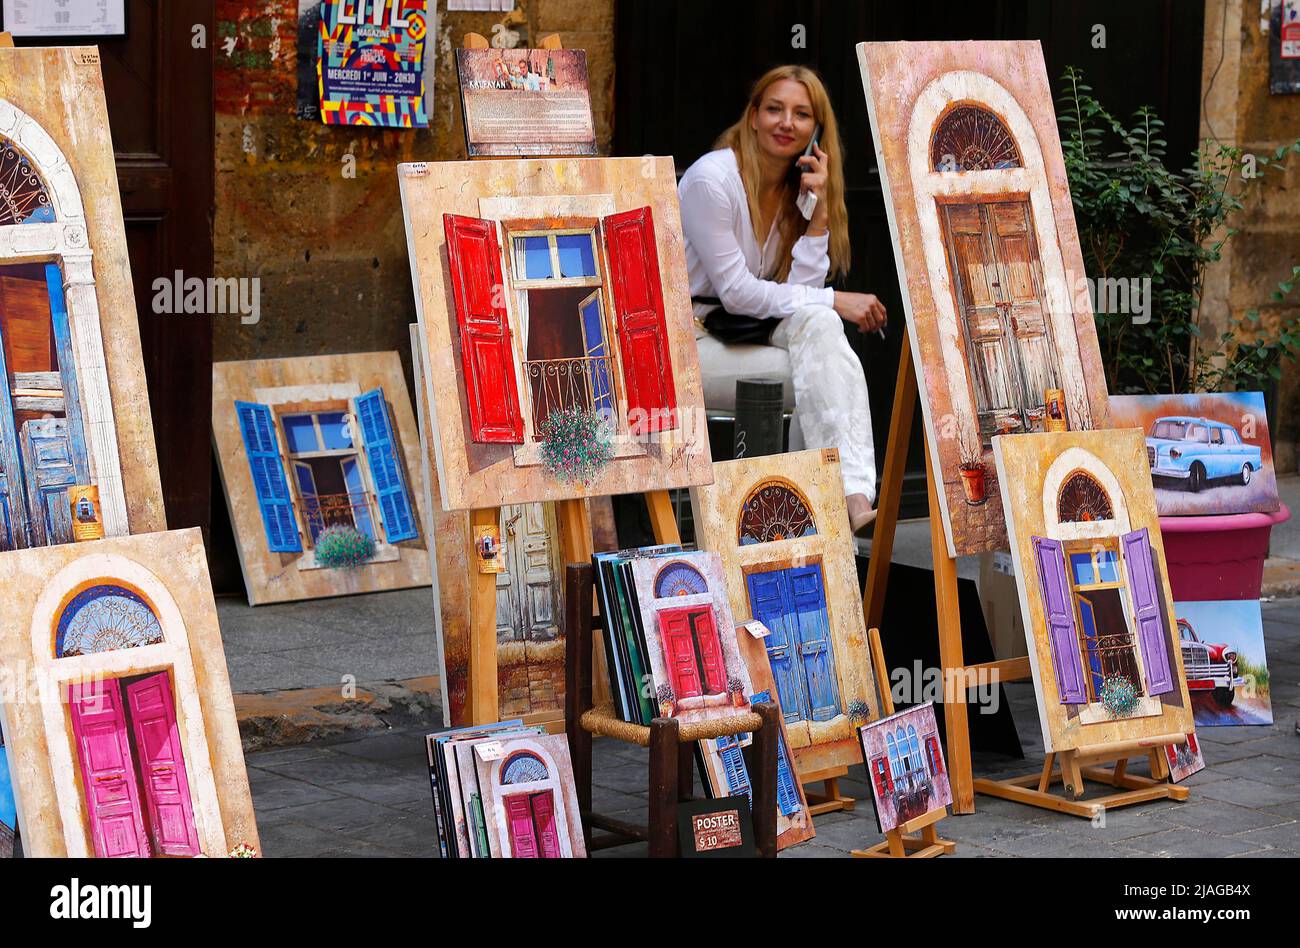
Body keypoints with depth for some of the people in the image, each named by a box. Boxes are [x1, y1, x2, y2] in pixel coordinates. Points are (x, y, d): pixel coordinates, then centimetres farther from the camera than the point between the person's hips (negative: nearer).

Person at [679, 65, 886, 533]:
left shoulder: (801, 186, 4)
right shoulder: (711, 178, -17)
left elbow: (800, 287, -5)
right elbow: (735, 291, -17)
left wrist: (820, 208, -12)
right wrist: (835, 301, -16)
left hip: (758, 320, 4)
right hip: (692, 325, -4)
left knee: (817, 322, -27)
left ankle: (854, 496, -41)